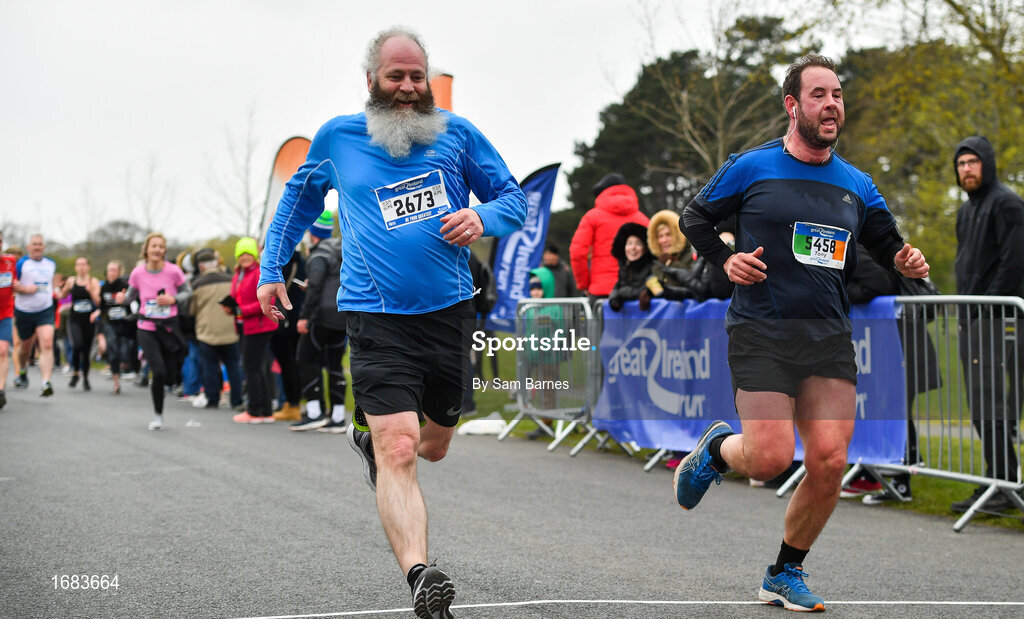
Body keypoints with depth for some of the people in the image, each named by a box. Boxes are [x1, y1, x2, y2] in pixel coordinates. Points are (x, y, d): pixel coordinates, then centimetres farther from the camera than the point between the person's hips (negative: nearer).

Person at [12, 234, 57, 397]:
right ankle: (23, 373, 45)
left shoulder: (51, 264, 9)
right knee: (26, 346, 14)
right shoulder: (20, 264, -5)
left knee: (47, 345, -18)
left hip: (45, 311, 1)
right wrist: (24, 289, -21)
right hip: (24, 311, -1)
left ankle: (46, 383, -25)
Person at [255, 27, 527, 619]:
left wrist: (482, 218, -11)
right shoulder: (337, 138, 5)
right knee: (399, 453, -19)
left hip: (450, 312, 3)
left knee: (434, 445, 20)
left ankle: (370, 436, 53)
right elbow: (300, 195, 24)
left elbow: (514, 197, 11)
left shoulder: (457, 134, 5)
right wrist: (272, 267, 21)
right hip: (378, 320, -3)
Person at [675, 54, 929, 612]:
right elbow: (694, 218, 11)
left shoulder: (856, 185, 12)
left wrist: (907, 263, -4)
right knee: (770, 459, -14)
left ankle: (785, 575, 14)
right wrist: (725, 261, -6)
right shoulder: (751, 168, 1)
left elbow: (891, 247, 19)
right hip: (760, 332, -4)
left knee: (829, 463, -7)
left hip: (829, 336, 4)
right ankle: (716, 449, 24)